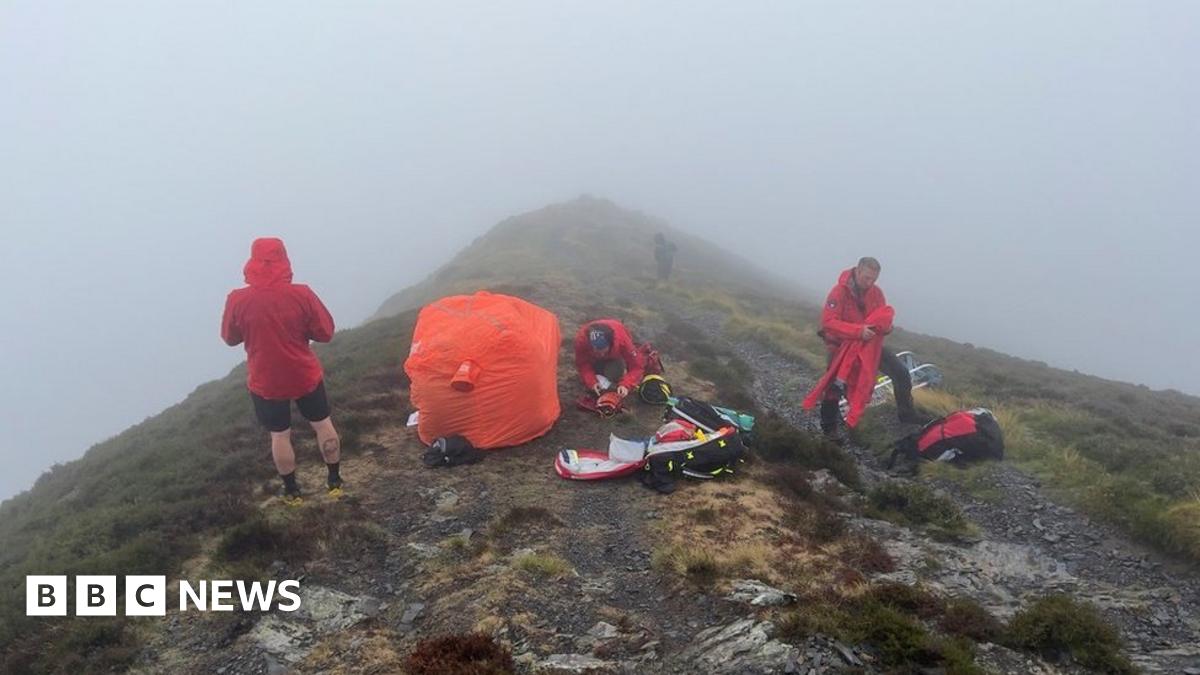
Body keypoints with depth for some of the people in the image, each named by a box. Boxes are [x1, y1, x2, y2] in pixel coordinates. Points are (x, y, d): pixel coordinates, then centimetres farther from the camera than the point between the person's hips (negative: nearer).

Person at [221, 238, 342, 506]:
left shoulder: (237, 300, -14)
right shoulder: (301, 294, -17)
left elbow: (230, 338, 2)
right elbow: (325, 333, -8)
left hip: (265, 382, 1)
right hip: (305, 376, 0)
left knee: (280, 435, 16)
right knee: (323, 424, 18)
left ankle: (291, 491, 28)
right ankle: (335, 481, 28)